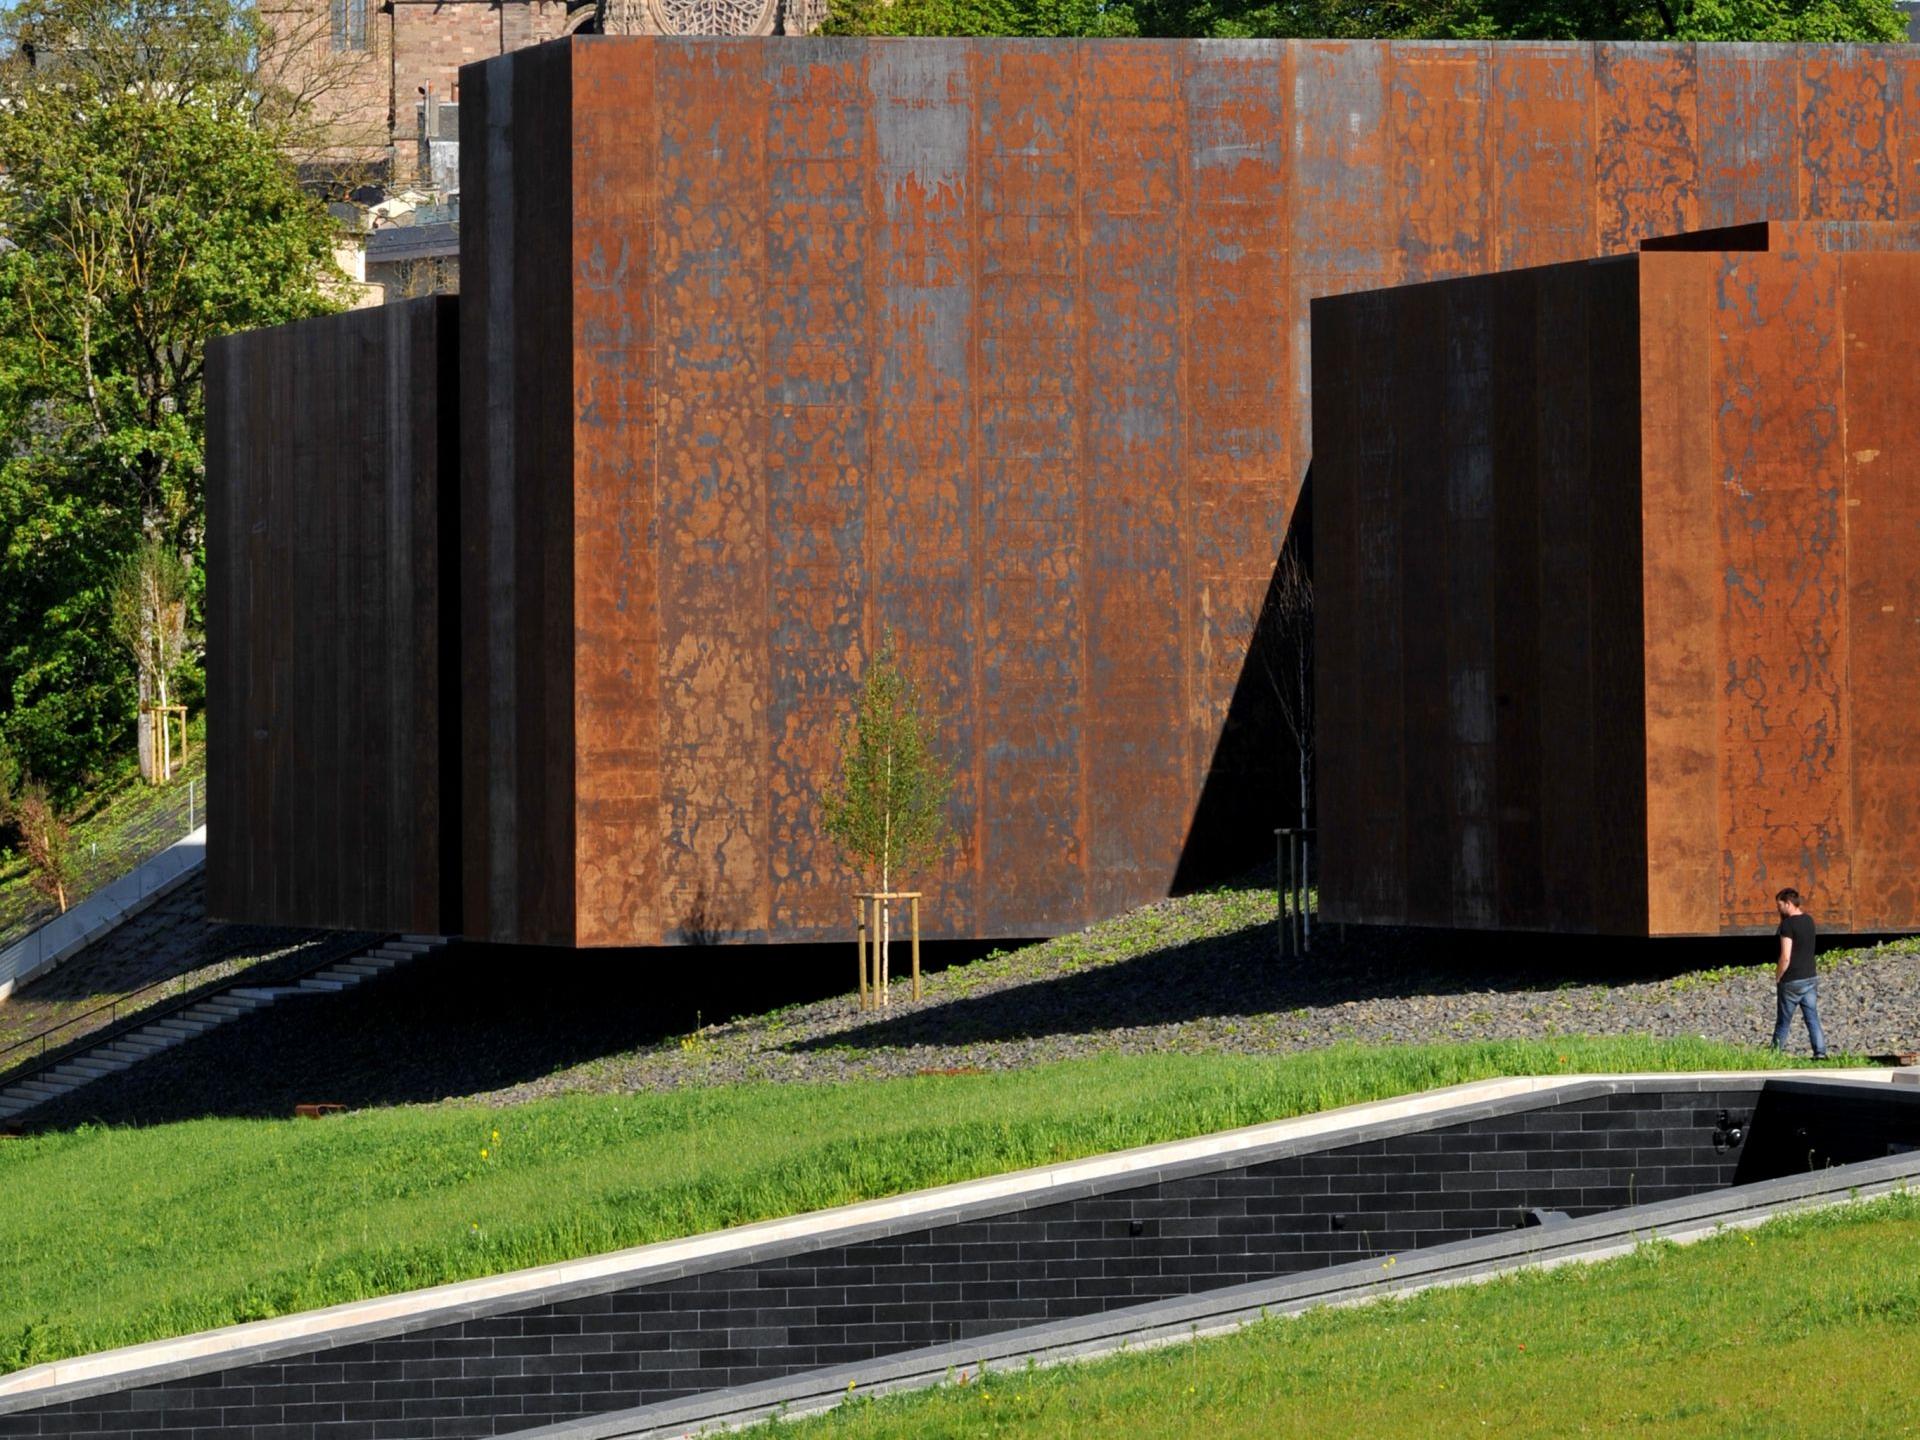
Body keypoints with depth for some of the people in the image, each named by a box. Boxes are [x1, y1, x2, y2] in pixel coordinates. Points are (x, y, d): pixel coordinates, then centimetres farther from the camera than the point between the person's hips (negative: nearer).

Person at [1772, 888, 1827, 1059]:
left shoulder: (1788, 924, -17)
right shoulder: (1808, 920, 7)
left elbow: (1786, 957, -20)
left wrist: (1777, 978, -7)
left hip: (1792, 981, -7)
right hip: (1810, 977, 7)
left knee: (1783, 1022, 4)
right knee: (1812, 1018, 5)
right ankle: (1820, 1052, -4)